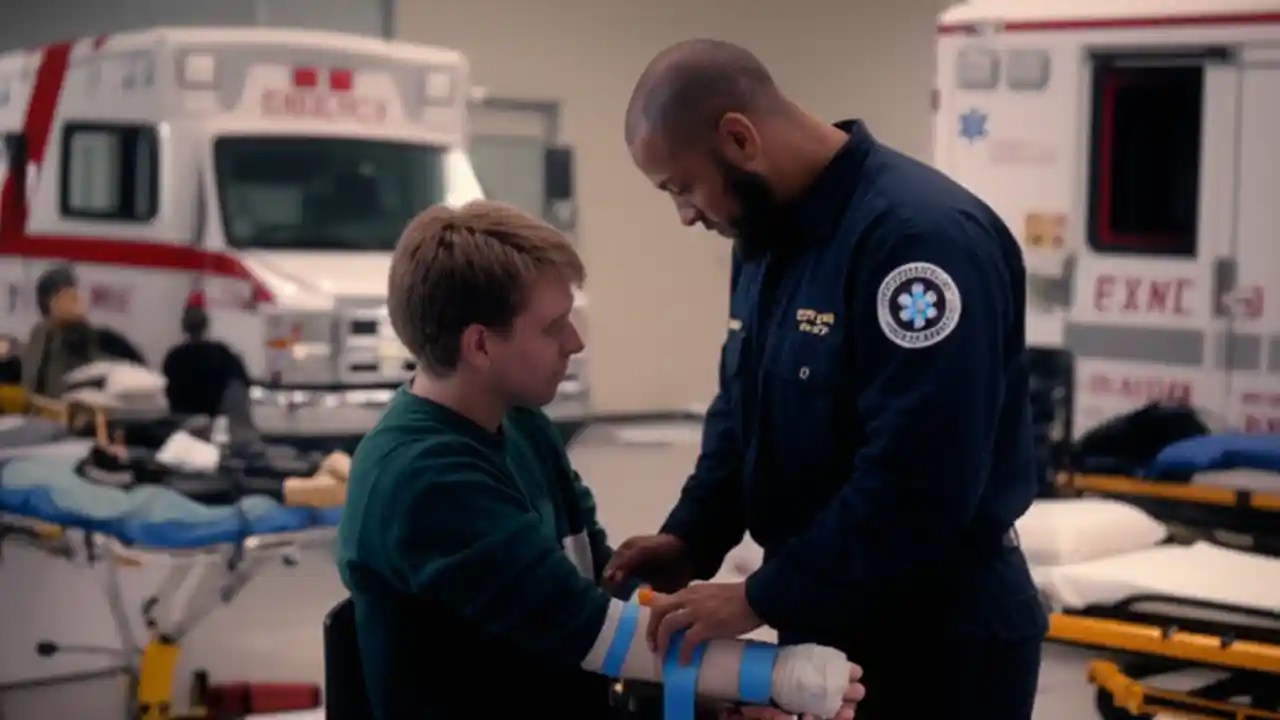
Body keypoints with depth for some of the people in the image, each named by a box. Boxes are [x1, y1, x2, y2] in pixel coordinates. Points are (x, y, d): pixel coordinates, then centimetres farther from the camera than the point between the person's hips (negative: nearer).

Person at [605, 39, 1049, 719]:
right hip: (825, 620, 8)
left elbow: (918, 478, -28)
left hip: (938, 638, -8)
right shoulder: (768, 233, 6)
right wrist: (690, 538, -1)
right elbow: (739, 412, 15)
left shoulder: (923, 233, -23)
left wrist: (763, 598, -24)